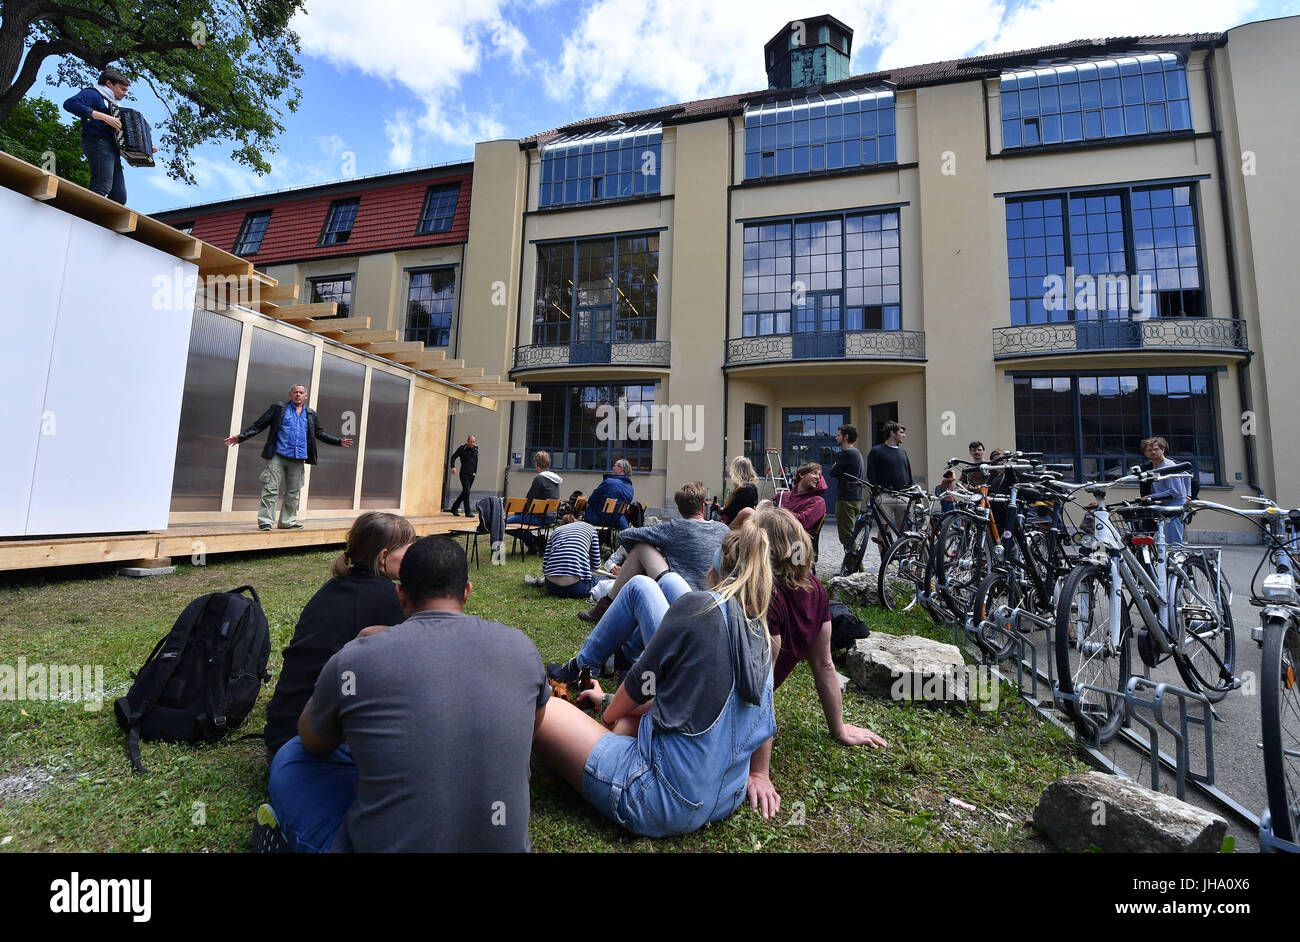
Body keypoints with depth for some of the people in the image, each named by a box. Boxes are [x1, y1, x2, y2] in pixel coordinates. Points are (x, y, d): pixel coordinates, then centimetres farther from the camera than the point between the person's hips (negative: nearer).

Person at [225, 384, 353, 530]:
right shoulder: (278, 408, 5)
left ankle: (288, 521, 18)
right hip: (277, 457, -4)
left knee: (293, 492, 9)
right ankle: (265, 521, 0)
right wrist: (240, 437, -8)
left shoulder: (311, 414, 15)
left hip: (298, 459, 4)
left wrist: (339, 441, 13)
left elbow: (320, 433, 22)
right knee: (270, 489, -5)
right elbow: (258, 425, 3)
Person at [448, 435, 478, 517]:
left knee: (464, 493, 10)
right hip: (464, 473, -5)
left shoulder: (475, 449, 8)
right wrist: (453, 466, -12)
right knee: (466, 492, -11)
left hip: (472, 474, 5)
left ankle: (454, 509, 24)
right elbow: (453, 457, 1)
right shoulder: (462, 448, -3)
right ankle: (468, 512, -8)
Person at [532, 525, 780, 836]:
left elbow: (640, 682, -4)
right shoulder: (762, 637, 3)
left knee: (540, 709, -2)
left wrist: (607, 715, 14)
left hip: (667, 801, -8)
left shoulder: (698, 606, -14)